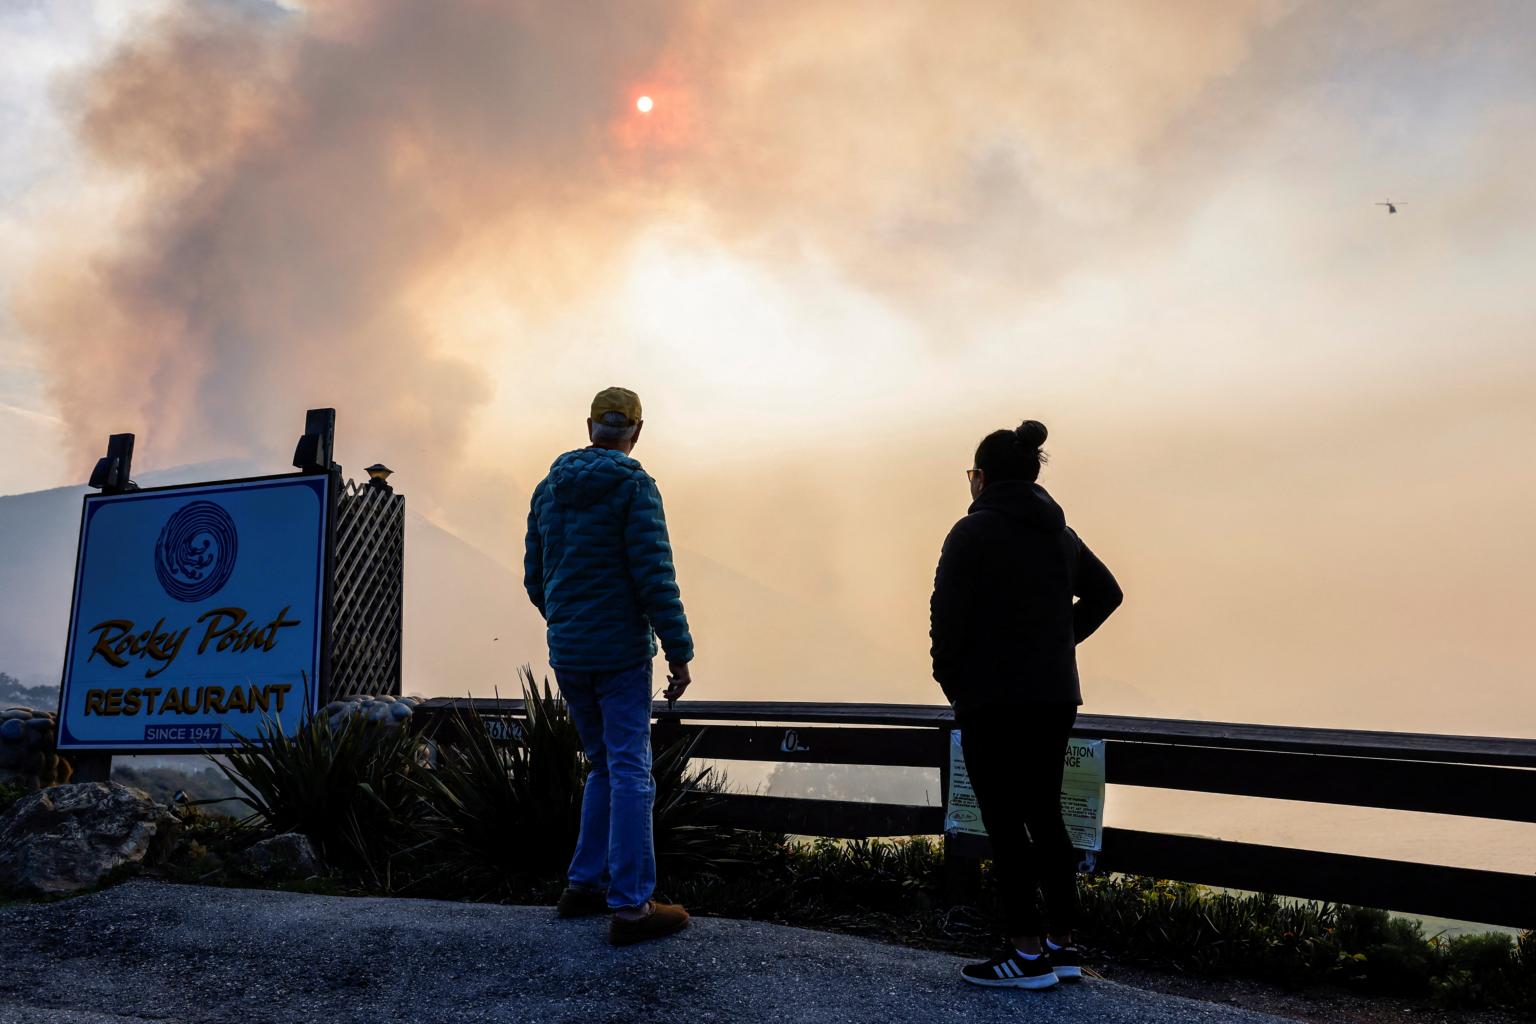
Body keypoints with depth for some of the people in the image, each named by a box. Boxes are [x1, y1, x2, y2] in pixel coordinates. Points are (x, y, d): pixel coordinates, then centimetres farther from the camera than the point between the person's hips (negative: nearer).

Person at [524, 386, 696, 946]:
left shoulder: (549, 488, 10)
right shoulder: (634, 486, -10)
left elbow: (534, 578, 14)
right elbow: (655, 575, -17)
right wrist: (680, 652, -13)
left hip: (566, 654, 6)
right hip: (621, 652, -6)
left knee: (606, 766, 18)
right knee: (631, 773, -3)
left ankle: (584, 885, 20)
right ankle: (630, 906, -2)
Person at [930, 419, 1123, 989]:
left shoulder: (973, 532, -11)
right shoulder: (1059, 532, 11)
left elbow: (949, 617, -16)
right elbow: (1106, 593, 21)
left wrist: (951, 684, -2)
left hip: (993, 701, -7)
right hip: (1056, 698, 7)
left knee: (1005, 824, 0)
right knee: (1045, 817, 14)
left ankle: (1027, 954, 4)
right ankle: (1062, 946, 20)